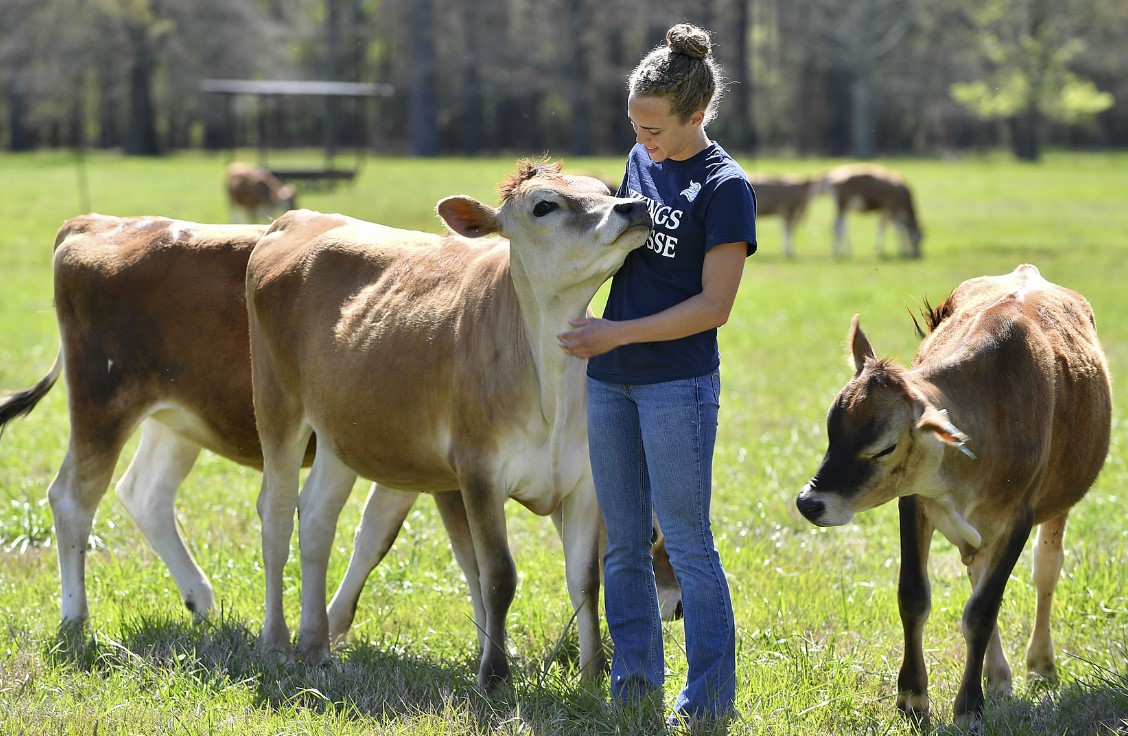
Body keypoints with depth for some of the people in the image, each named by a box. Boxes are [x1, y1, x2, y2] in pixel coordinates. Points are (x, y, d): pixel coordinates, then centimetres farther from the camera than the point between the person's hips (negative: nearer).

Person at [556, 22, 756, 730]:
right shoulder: (640, 162, 10)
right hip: (611, 379, 7)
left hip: (678, 382, -7)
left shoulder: (726, 187, -11)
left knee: (687, 542, -4)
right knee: (625, 543, 12)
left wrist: (617, 334, -16)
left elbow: (713, 306, -14)